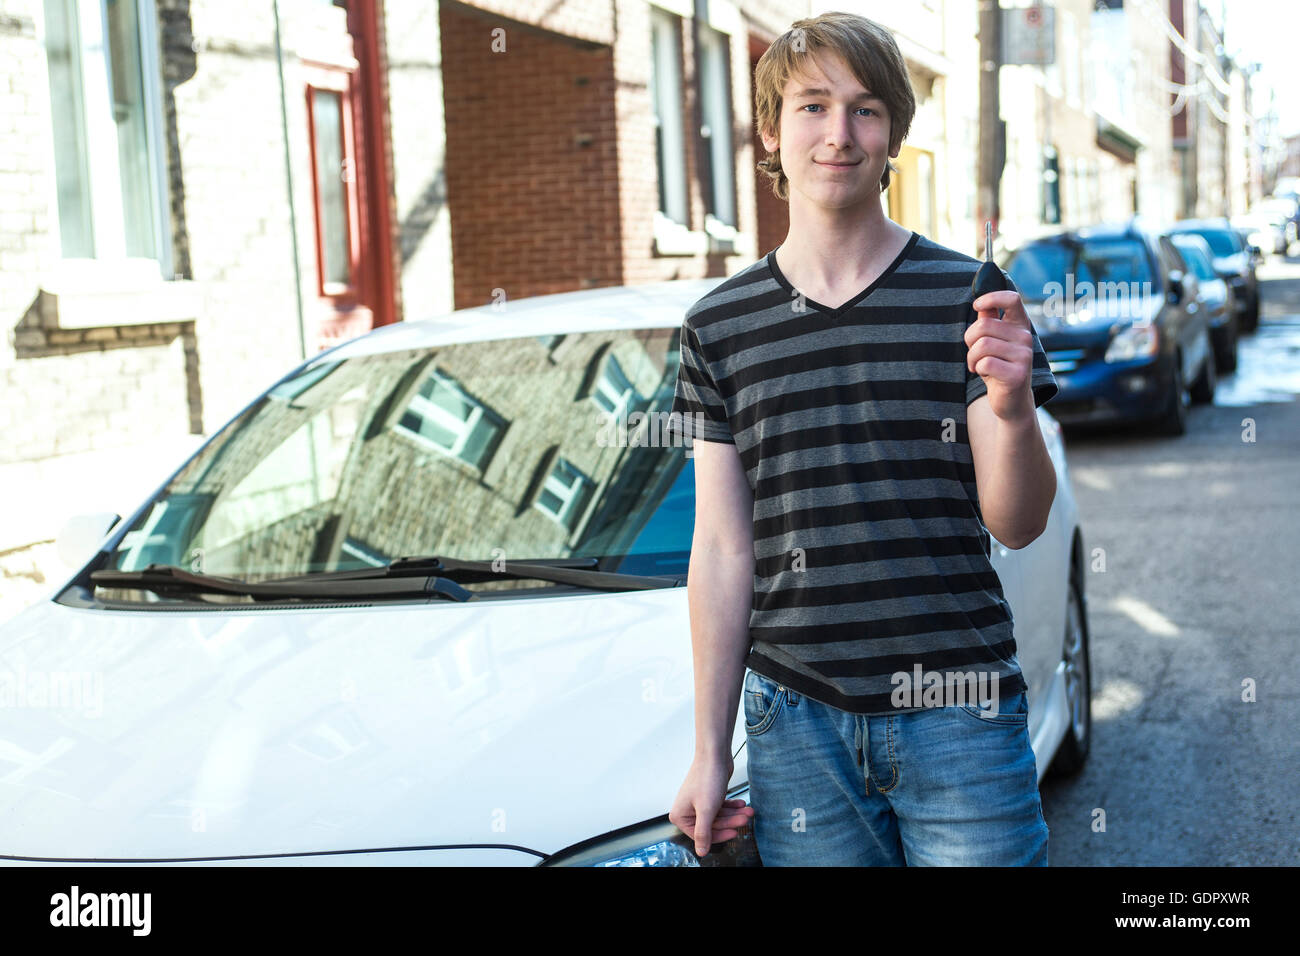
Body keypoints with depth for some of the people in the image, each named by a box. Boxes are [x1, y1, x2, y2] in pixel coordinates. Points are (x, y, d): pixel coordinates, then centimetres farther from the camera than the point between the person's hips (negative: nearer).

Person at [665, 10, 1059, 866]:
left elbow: (1018, 525, -3)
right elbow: (723, 551, 6)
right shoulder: (721, 326, 5)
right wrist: (710, 751, 5)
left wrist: (1012, 405, -24)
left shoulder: (969, 297, 0)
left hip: (957, 709, -1)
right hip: (796, 720, 1)